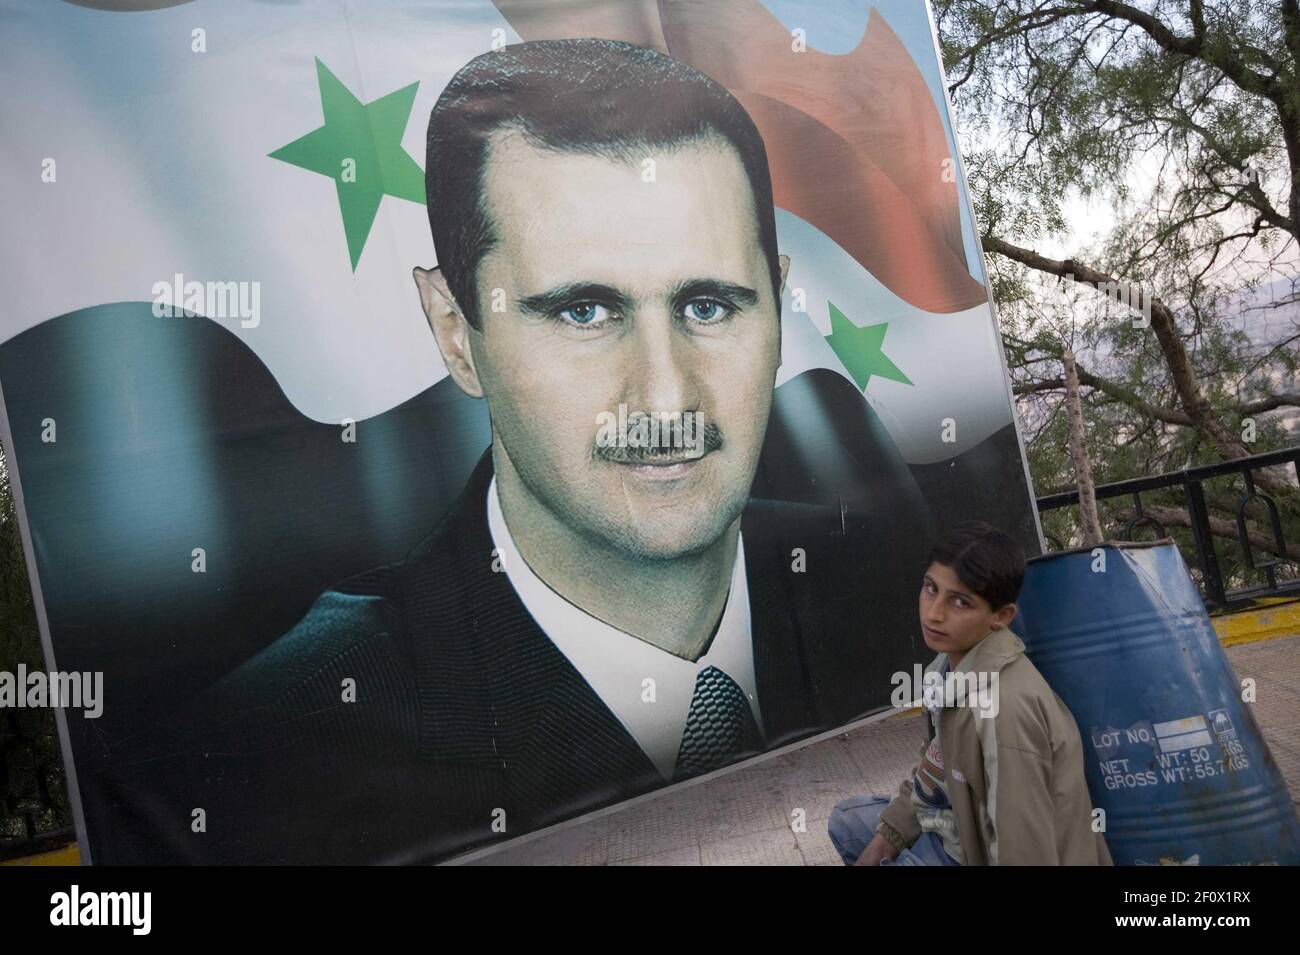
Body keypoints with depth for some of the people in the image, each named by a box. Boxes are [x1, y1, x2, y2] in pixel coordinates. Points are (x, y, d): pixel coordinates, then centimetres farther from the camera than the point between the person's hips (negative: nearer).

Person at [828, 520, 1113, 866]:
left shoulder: (1003, 707, -31)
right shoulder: (952, 661, -5)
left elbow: (1026, 852, -28)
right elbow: (936, 767, 9)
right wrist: (885, 837, 6)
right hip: (974, 838, 8)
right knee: (847, 821, 17)